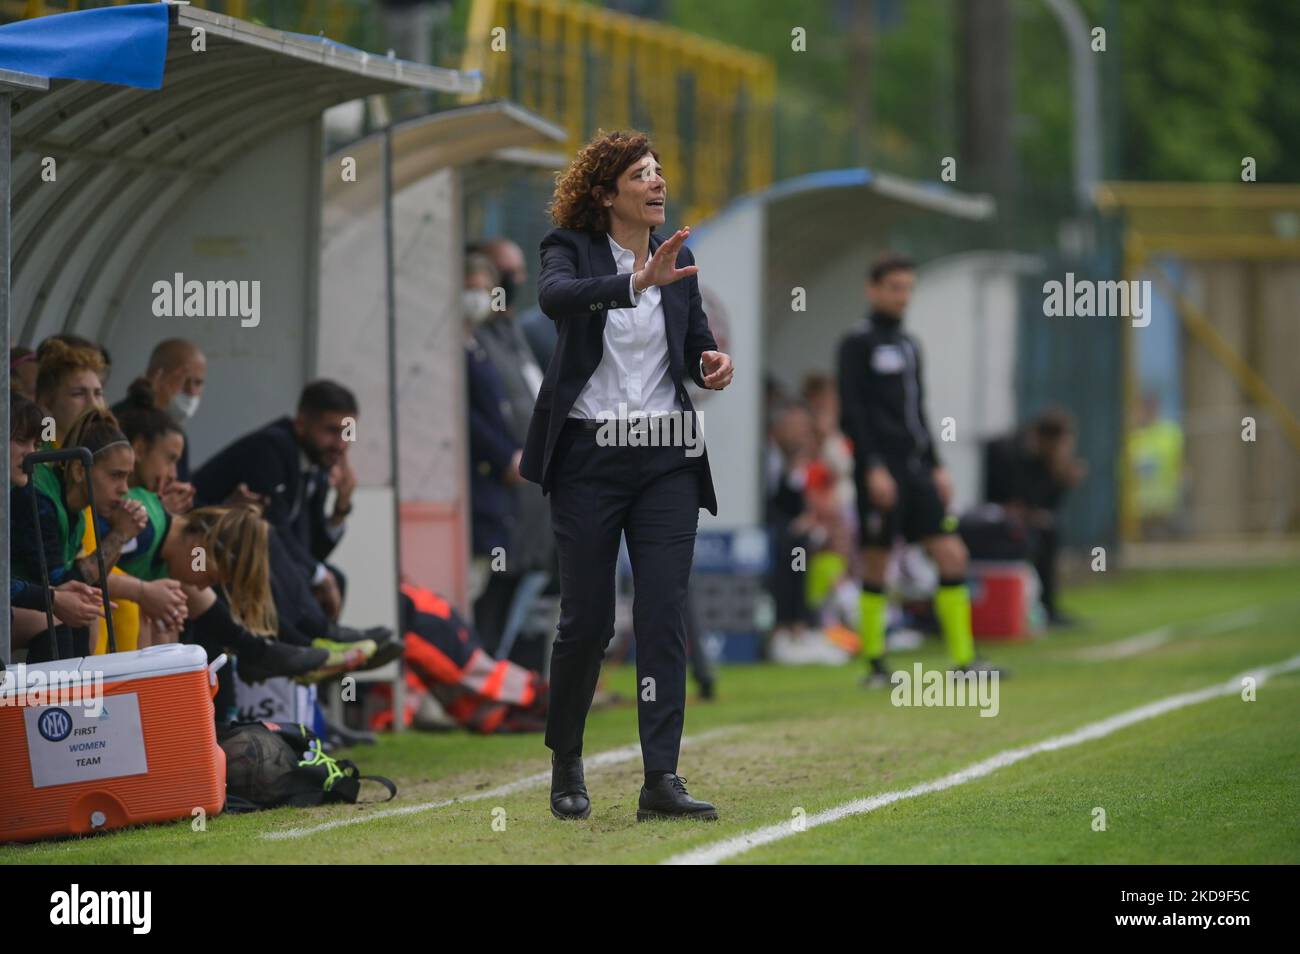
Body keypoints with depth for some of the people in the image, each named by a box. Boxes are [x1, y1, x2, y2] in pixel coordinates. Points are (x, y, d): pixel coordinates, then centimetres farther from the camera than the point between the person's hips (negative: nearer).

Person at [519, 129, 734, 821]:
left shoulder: (678, 260, 11)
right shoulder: (571, 249, -3)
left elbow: (698, 341, 19)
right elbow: (554, 297, -26)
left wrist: (710, 365, -5)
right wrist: (636, 283, -40)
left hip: (666, 459, 3)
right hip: (589, 454, -3)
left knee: (664, 614, -6)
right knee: (587, 619, 0)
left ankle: (661, 778, -9)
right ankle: (565, 764, 22)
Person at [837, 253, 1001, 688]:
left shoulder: (908, 344, 18)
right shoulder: (857, 343, -4)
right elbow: (852, 411, -10)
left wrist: (936, 465, 17)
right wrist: (873, 468, -17)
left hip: (916, 469, 7)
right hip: (881, 470, -7)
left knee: (952, 555, -3)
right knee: (876, 564, -3)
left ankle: (964, 658, -4)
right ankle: (875, 664, 5)